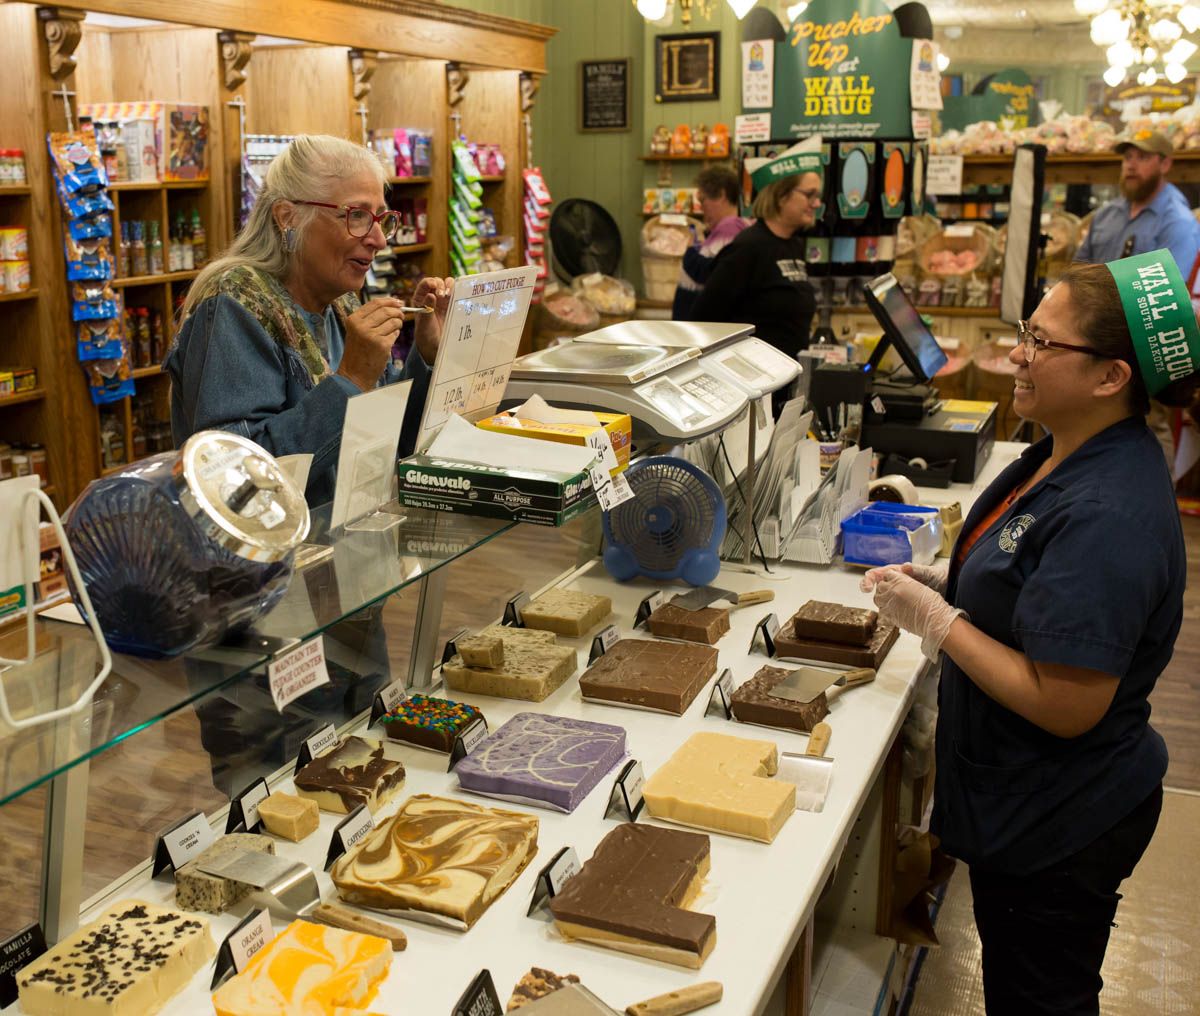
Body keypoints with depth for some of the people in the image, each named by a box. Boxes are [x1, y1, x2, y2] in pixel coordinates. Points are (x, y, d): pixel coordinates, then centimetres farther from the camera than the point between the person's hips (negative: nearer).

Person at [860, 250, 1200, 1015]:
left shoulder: (1106, 515, -31)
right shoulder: (1066, 456, 0)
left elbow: (1065, 706, -30)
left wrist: (936, 621, -22)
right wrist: (944, 585, -1)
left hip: (1059, 828, -9)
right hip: (1023, 804, 9)